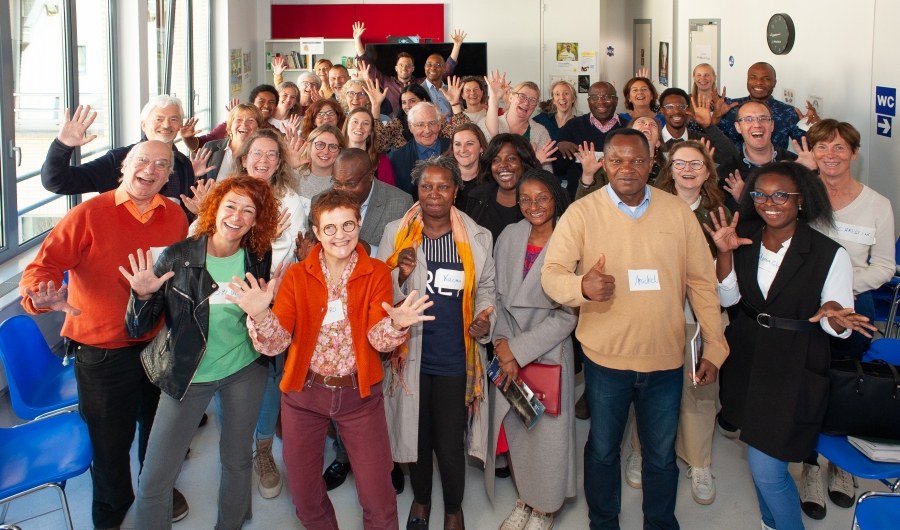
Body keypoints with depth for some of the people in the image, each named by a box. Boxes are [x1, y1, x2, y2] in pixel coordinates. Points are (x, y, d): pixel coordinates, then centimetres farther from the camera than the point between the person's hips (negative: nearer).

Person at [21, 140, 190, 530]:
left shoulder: (175, 217, -1)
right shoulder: (89, 214, -14)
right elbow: (42, 266, -20)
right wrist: (46, 296, -39)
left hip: (159, 344, 4)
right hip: (103, 350, -4)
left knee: (158, 427, 24)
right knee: (111, 440, 12)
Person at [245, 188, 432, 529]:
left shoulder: (376, 273, -4)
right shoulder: (297, 275, -3)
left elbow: (378, 339, -13)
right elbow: (276, 343, -11)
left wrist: (395, 324, -36)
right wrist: (261, 316, -33)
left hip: (359, 393, -1)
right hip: (303, 391, 1)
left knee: (379, 501, 1)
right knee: (304, 497, 14)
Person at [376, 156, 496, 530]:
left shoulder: (477, 238, 0)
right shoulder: (396, 234, 0)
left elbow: (485, 288, 9)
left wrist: (485, 320, -10)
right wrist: (402, 275, -16)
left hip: (455, 357, -1)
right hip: (411, 355, 1)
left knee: (450, 443, 4)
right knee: (417, 436, 15)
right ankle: (421, 500, 43)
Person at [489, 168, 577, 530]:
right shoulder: (509, 237, 2)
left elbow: (568, 314, -12)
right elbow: (497, 296, 6)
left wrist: (519, 350, -13)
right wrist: (502, 344, -8)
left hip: (548, 353, -4)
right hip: (507, 352, 4)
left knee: (547, 431, 6)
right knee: (511, 428, 11)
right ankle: (523, 498, 33)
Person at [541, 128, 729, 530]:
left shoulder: (678, 211, 0)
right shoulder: (582, 213, -7)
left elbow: (702, 282, 4)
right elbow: (551, 274, -13)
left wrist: (714, 347, 4)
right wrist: (582, 286, -35)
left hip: (666, 358, 1)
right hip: (606, 357, -1)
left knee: (661, 456, 16)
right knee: (603, 450, 16)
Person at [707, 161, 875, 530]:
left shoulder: (829, 255, -13)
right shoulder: (745, 239, 0)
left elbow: (840, 327, -9)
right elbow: (727, 298, 2)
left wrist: (833, 316, -33)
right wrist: (724, 252, -12)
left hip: (794, 371, -5)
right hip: (748, 362, 5)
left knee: (767, 471, -5)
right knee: (760, 458, 19)